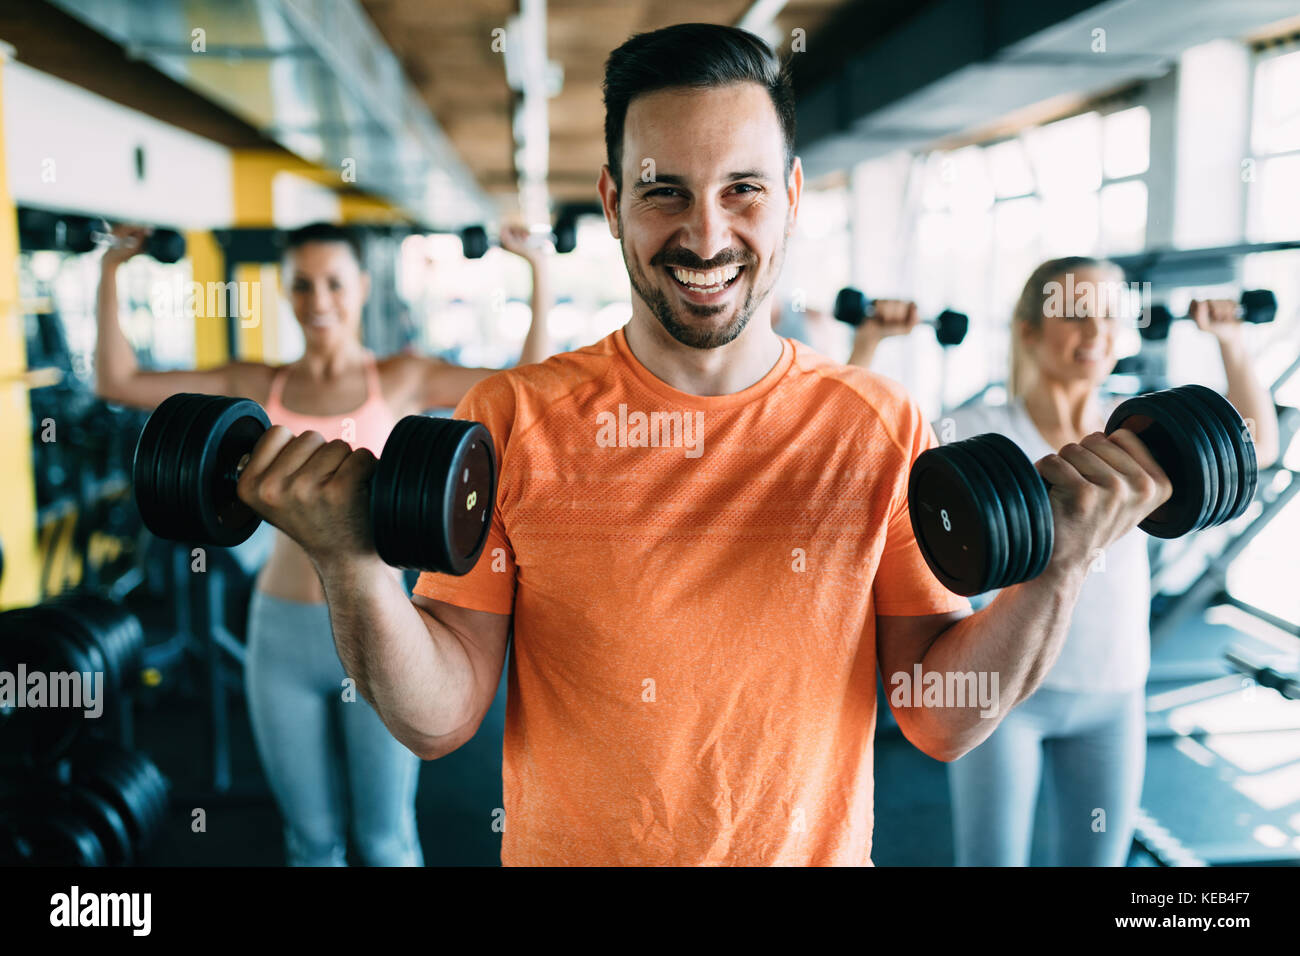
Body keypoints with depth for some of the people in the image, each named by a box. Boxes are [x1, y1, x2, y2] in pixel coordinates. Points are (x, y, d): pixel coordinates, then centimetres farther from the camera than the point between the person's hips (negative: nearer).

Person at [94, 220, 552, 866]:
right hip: (282, 632, 2)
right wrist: (111, 271, 5)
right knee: (311, 837, 18)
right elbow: (117, 382, 6)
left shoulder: (400, 381, -2)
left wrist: (538, 269, -9)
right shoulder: (257, 386, 4)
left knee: (386, 840, 13)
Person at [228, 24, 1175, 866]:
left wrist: (1058, 568, -20)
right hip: (565, 845, 0)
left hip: (813, 848, 1)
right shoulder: (511, 419, -11)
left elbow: (943, 721, -7)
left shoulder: (882, 429, -9)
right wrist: (352, 565, -27)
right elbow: (441, 720, -11)